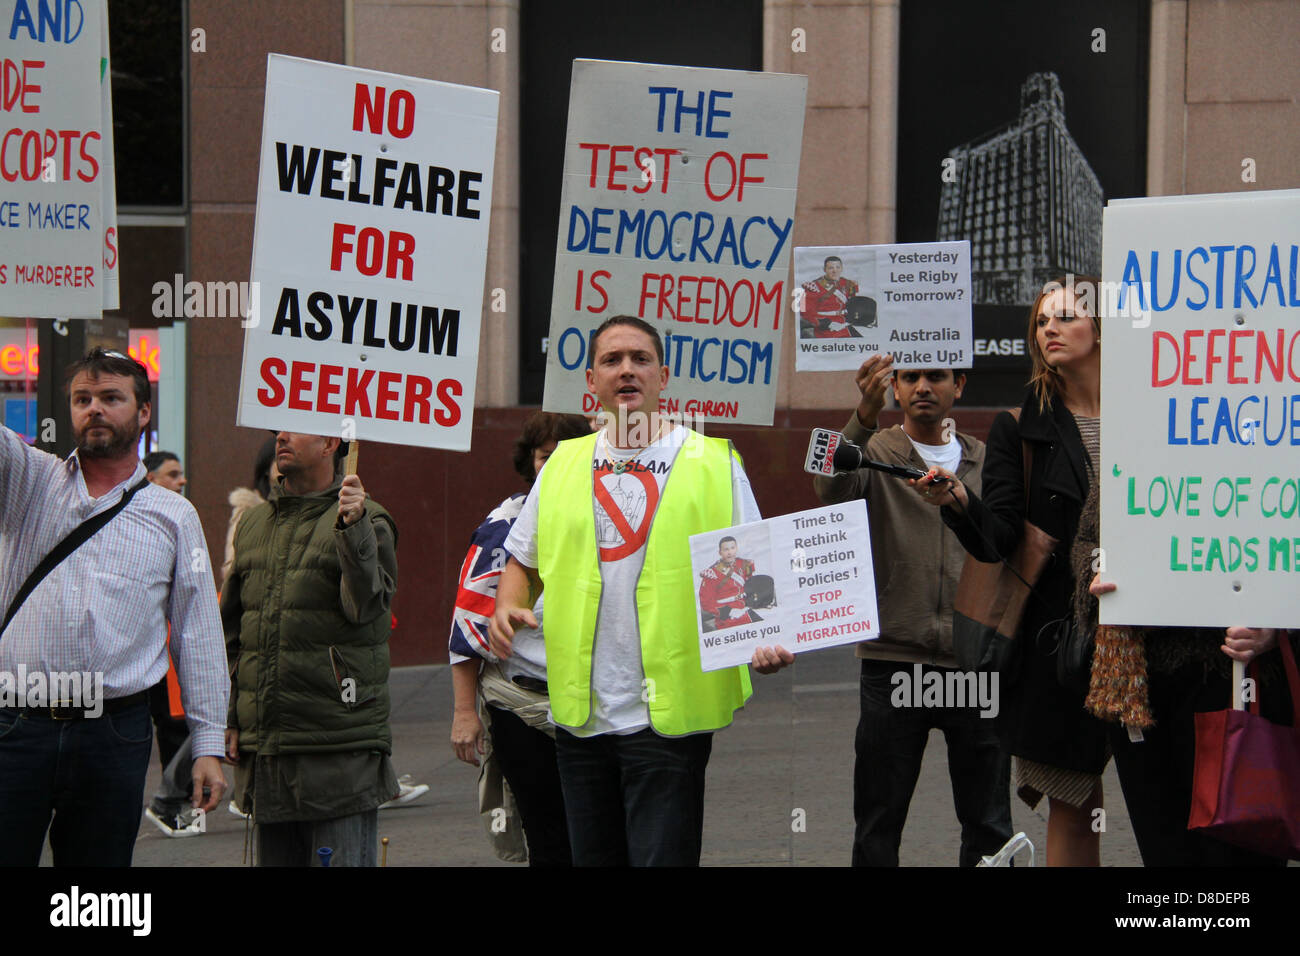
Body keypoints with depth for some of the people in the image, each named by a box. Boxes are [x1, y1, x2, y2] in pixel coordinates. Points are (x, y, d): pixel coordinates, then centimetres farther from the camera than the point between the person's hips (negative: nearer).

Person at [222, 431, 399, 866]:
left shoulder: (366, 522, -1)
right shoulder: (253, 524, 16)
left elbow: (366, 606, -16)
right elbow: (230, 633, 19)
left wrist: (352, 528, -28)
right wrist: (229, 717, 12)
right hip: (263, 747, 6)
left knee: (344, 858, -5)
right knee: (275, 858, 11)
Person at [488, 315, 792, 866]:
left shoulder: (715, 464, 2)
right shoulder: (562, 466, 11)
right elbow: (523, 563, 20)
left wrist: (767, 639, -17)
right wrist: (507, 608, -1)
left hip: (669, 717, -4)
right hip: (580, 715, 4)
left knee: (663, 857, -6)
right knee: (594, 859, 12)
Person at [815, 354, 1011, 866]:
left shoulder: (987, 462, 12)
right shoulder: (874, 452, 3)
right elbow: (833, 488, -20)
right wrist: (865, 417, -37)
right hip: (894, 659, -2)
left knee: (988, 825, 6)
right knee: (879, 825, 4)